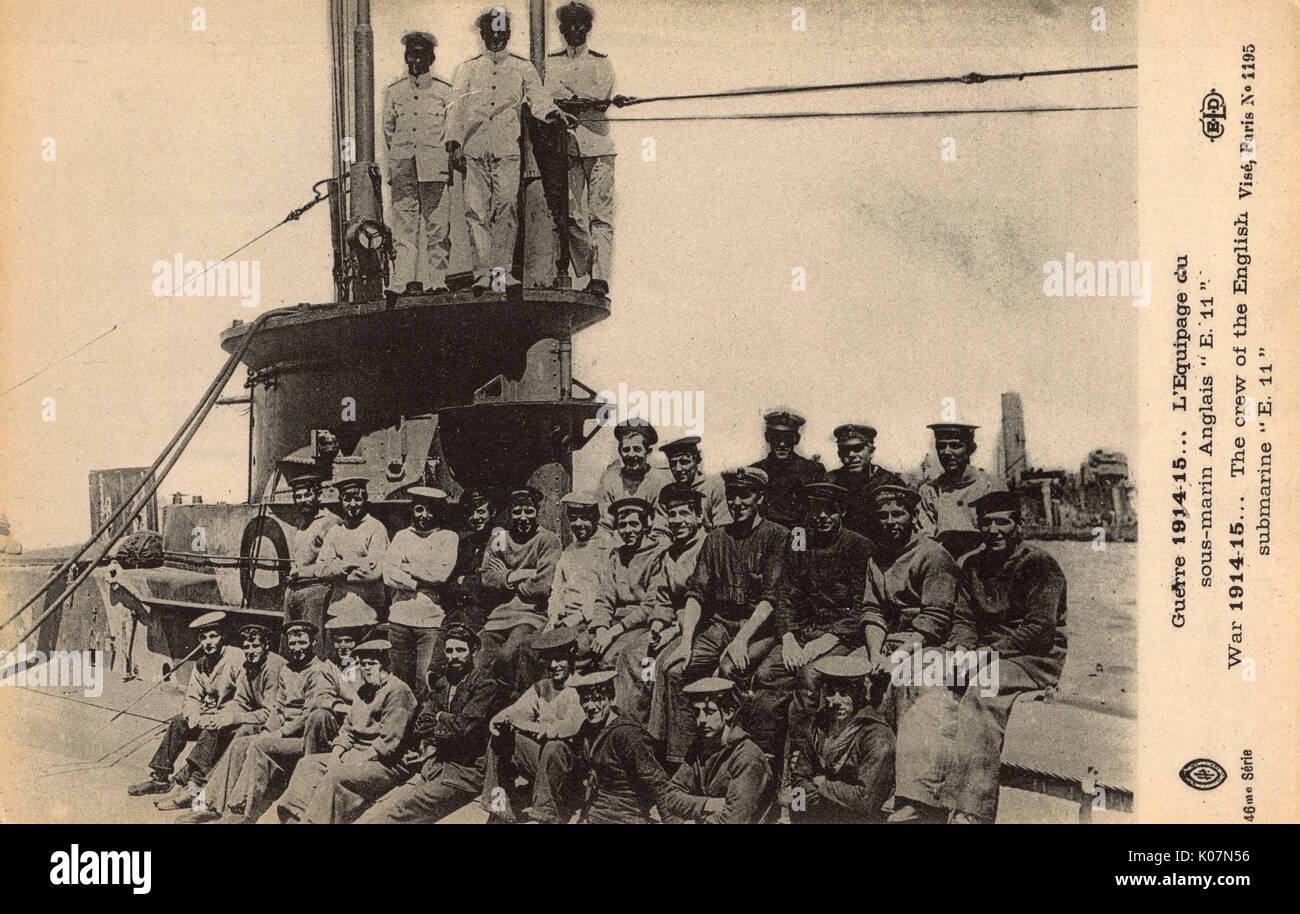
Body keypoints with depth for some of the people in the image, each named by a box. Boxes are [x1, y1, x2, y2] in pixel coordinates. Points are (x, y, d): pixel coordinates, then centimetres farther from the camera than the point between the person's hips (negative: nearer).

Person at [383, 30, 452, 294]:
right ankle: (404, 283, -6)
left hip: (435, 167, -2)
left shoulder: (445, 92, 7)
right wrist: (395, 162, 15)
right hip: (402, 168, 2)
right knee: (403, 225, -5)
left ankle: (436, 282, 1)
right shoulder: (393, 92, 14)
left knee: (437, 227, -3)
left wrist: (451, 159, 5)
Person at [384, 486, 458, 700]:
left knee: (426, 680, -7)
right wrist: (423, 580, -9)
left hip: (432, 618, -3)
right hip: (400, 616, 3)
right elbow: (388, 574, 1)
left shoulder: (448, 537, 6)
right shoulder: (402, 536, 15)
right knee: (399, 677, 4)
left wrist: (406, 568, -1)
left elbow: (442, 573, -10)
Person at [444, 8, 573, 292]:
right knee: (477, 211, -5)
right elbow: (456, 108, 9)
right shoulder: (467, 69, 15)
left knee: (506, 209, -8)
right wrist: (454, 143, -4)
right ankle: (482, 273, -4)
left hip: (507, 151, 0)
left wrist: (555, 113, -21)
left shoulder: (523, 68, 14)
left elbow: (537, 98, 2)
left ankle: (502, 270, -2)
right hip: (474, 150, 1)